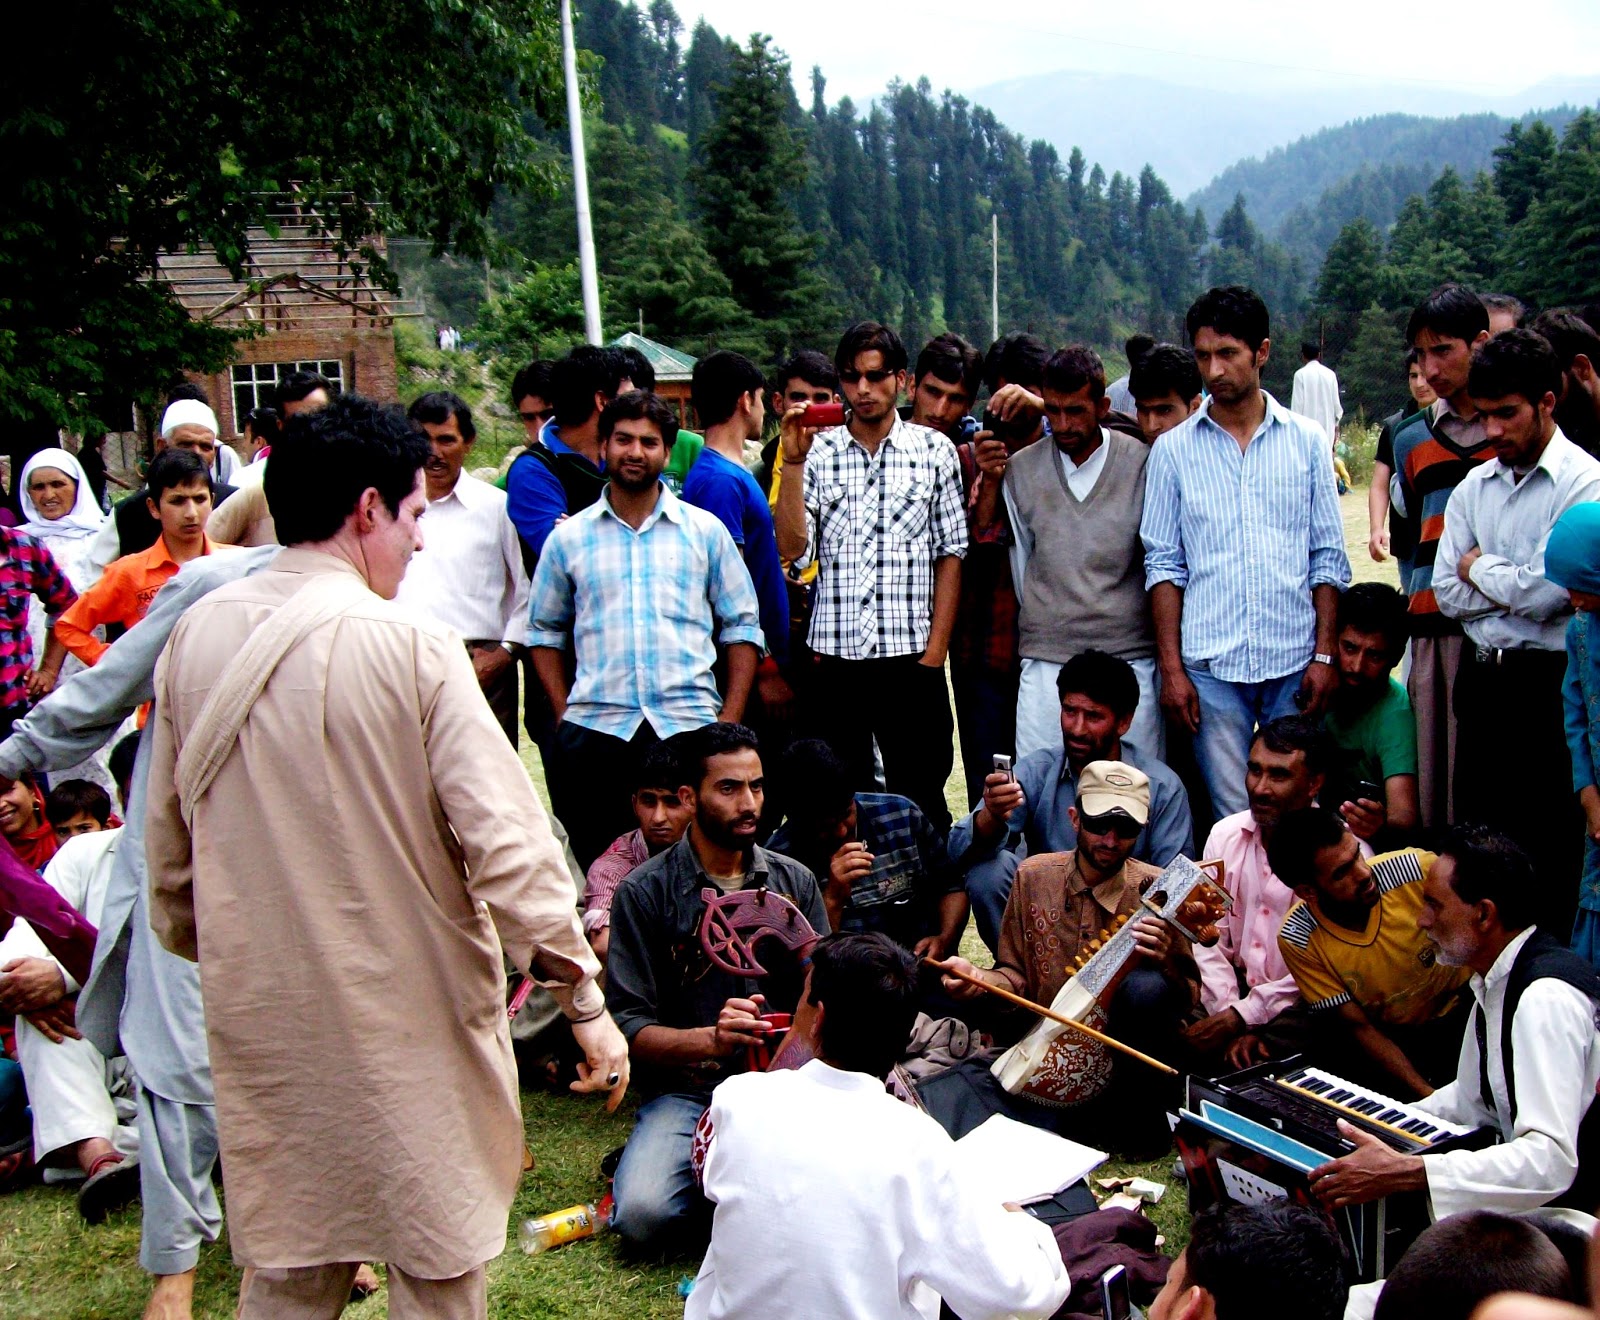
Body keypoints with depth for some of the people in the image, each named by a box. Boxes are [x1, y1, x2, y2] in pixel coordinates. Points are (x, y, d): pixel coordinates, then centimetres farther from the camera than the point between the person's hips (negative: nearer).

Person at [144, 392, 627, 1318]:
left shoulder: (196, 640, 0)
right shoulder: (411, 650, -16)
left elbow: (168, 843, 10)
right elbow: (507, 841, -18)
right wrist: (585, 997, -11)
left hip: (261, 1010, 5)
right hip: (410, 1012, -5)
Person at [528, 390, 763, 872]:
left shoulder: (705, 530, 9)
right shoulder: (568, 537, 11)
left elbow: (742, 627, 9)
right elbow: (544, 632, 15)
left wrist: (729, 721, 0)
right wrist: (564, 716, 3)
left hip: (689, 728, 0)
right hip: (594, 730, 1)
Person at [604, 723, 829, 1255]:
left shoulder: (794, 882, 10)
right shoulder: (645, 891, -2)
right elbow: (629, 1026, -6)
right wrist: (711, 1038, -25)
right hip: (684, 1090, -2)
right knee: (643, 1215, -29)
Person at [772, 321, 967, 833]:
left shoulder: (934, 450, 5)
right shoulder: (817, 451, 5)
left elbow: (951, 555, 4)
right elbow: (791, 547, -5)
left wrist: (934, 653, -3)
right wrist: (792, 461, -12)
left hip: (912, 659, -1)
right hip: (834, 660, 1)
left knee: (921, 800, 6)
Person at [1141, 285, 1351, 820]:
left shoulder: (1307, 441, 7)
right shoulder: (1173, 450, 5)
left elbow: (1328, 557, 7)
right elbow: (1163, 564, 4)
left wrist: (1325, 655, 0)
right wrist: (1171, 668, -2)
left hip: (1295, 660, 1)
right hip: (1211, 665, -1)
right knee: (1231, 817, 3)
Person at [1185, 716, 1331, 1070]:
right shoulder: (1226, 835, 7)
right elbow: (1210, 939, 2)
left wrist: (1242, 1016, -18)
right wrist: (1231, 1019, -13)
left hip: (1299, 1003, -4)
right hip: (1233, 988, 5)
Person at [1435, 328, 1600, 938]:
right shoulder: (1474, 486, 11)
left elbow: (1548, 594, -19)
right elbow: (1447, 592, 5)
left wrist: (1481, 568, -3)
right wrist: (1517, 581, -8)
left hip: (1546, 682, -7)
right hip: (1481, 679, 7)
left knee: (1547, 853, 0)